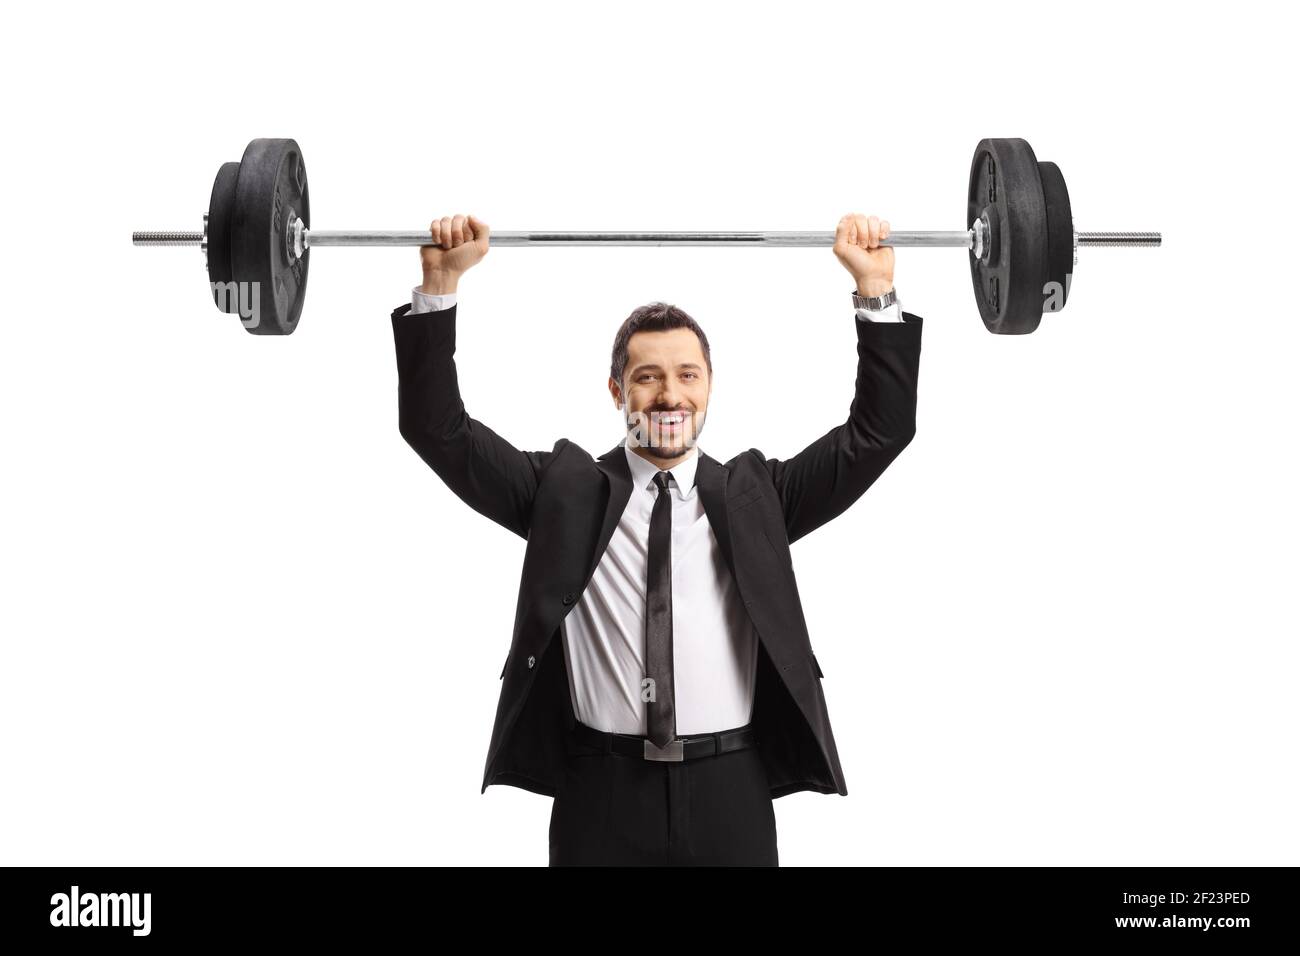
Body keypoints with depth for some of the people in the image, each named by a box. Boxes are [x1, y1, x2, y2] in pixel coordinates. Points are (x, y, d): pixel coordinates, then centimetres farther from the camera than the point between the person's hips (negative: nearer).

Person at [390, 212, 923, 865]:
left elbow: (879, 431, 4)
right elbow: (438, 430, 2)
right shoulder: (565, 492, 7)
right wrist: (439, 285, -6)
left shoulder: (753, 495, 9)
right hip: (604, 794, -1)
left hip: (729, 794, 1)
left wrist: (876, 290, -4)